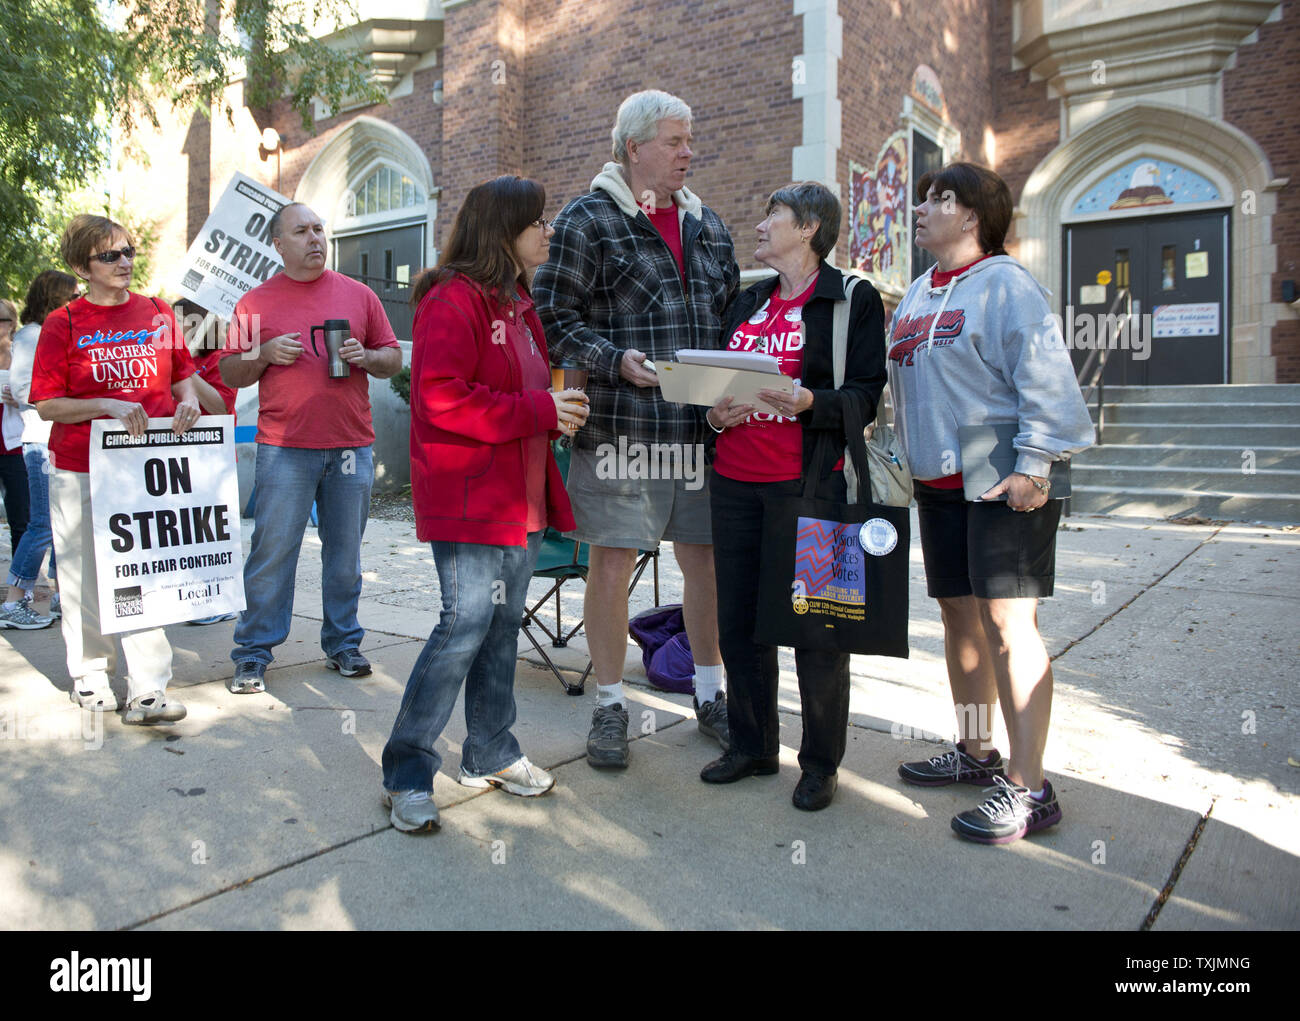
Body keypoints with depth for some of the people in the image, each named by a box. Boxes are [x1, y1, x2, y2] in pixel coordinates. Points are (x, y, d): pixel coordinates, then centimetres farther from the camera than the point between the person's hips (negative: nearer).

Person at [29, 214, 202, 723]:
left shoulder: (158, 313, 7)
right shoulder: (62, 324, -1)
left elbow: (182, 374, 16)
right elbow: (47, 405, -4)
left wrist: (189, 401, -5)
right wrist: (107, 405, -18)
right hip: (80, 472, -1)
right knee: (85, 575, 9)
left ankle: (147, 691, 1)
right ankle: (89, 672, 28)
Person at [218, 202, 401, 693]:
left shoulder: (358, 295, 12)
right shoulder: (256, 302, 8)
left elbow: (394, 358, 12)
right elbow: (229, 374, 9)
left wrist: (365, 357, -7)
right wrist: (265, 354, -9)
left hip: (351, 446, 2)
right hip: (284, 448, -1)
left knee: (345, 552, 8)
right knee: (272, 551, -1)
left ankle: (343, 643, 21)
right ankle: (253, 653, 10)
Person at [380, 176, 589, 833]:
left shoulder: (518, 304, 19)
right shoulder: (455, 298, -12)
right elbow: (441, 399, -22)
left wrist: (559, 404, 6)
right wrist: (539, 410, -18)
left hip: (521, 494, 9)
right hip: (469, 501, -9)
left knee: (503, 625, 14)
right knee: (467, 625, -9)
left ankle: (491, 754, 28)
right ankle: (406, 773, 5)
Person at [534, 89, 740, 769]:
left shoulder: (705, 224, 18)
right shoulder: (587, 220, 0)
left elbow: (732, 315, 22)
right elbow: (553, 316, -4)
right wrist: (615, 361, -19)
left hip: (702, 427, 5)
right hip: (619, 426, -5)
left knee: (706, 557, 10)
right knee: (611, 561, 1)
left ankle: (709, 693, 29)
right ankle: (610, 706, 18)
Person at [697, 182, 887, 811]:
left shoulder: (854, 299, 0)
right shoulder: (747, 302, 19)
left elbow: (869, 395, -7)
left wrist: (811, 402, -24)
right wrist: (715, 412, 2)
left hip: (809, 482, -6)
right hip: (735, 481, 6)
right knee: (738, 619, 10)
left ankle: (820, 764, 17)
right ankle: (752, 746, 27)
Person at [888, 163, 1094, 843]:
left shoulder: (1004, 283, -6)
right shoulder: (917, 295, 19)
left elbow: (1045, 378, -15)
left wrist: (1033, 466, -21)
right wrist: (908, 459, 19)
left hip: (1001, 483, -8)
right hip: (938, 482, 8)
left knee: (1006, 623, -10)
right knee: (959, 616, 13)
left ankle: (1026, 788, -3)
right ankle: (975, 753, 29)